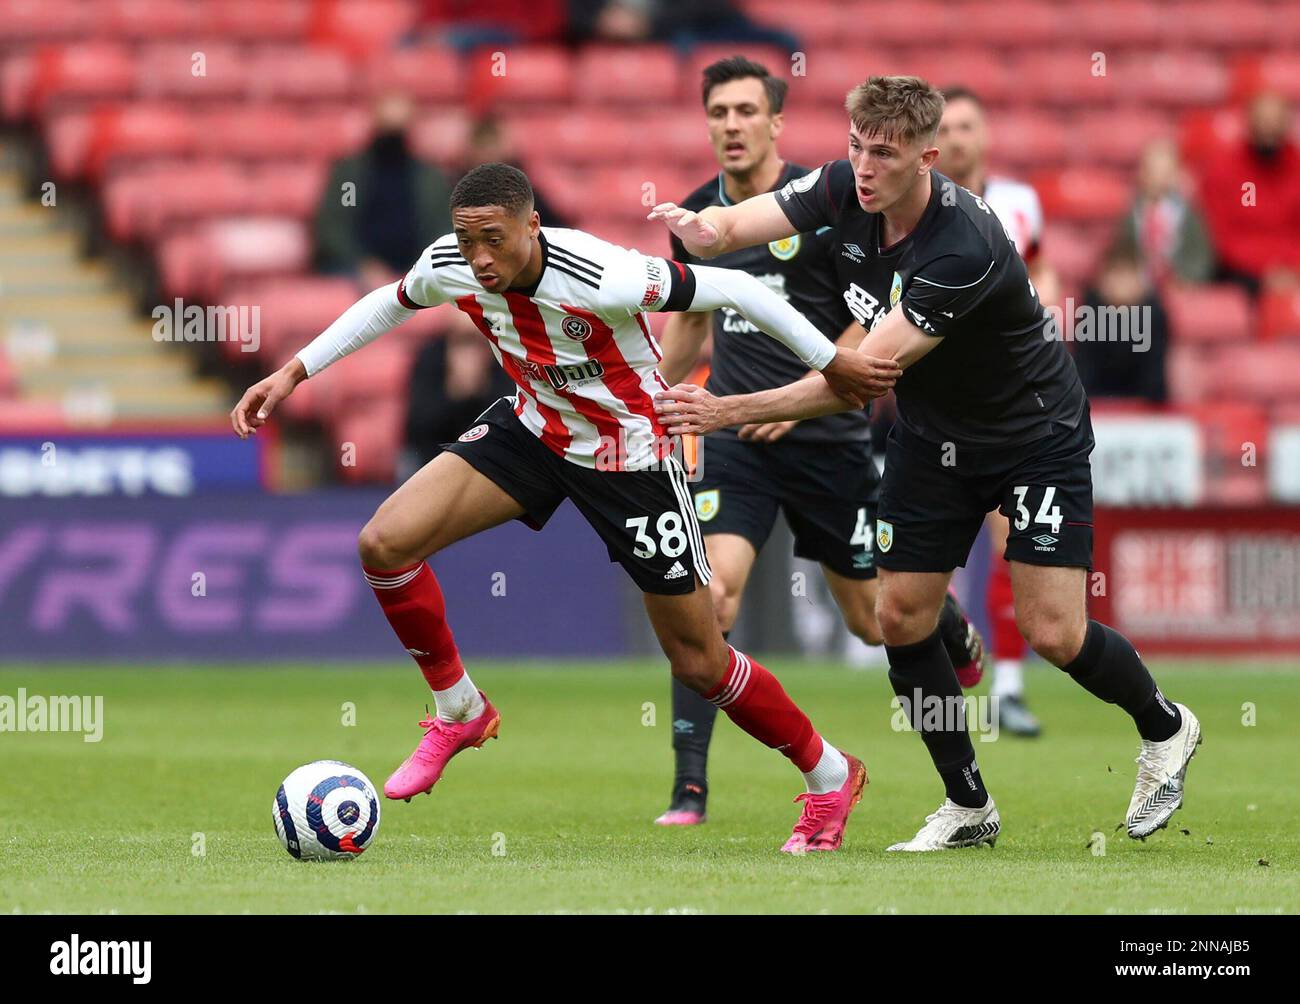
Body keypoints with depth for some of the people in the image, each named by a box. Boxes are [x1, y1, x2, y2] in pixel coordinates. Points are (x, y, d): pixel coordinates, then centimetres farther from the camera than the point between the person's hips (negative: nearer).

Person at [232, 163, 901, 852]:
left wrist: (832, 363, -15)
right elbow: (391, 303, 8)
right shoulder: (449, 267, -17)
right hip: (534, 428, 5)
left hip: (631, 453, -5)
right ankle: (459, 713, 9)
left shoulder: (602, 278, -35)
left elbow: (734, 289, -24)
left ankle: (829, 777, 25)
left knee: (699, 663, 0)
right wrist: (294, 372, 6)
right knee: (384, 544, -14)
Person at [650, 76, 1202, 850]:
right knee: (903, 618, 0)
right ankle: (968, 807, 15)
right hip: (932, 434, 6)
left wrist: (728, 412, -41)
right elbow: (733, 224, -16)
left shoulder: (964, 247, -36)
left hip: (1037, 435, -6)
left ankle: (1165, 728, 20)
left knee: (1054, 634, -10)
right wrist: (698, 228, -42)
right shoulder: (844, 190, -15)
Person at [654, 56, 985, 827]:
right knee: (710, 593, -19)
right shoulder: (697, 216, 5)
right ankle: (690, 786, -16)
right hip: (735, 437, 2)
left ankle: (956, 632, 47)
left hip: (828, 437, -2)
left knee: (878, 618, 9)